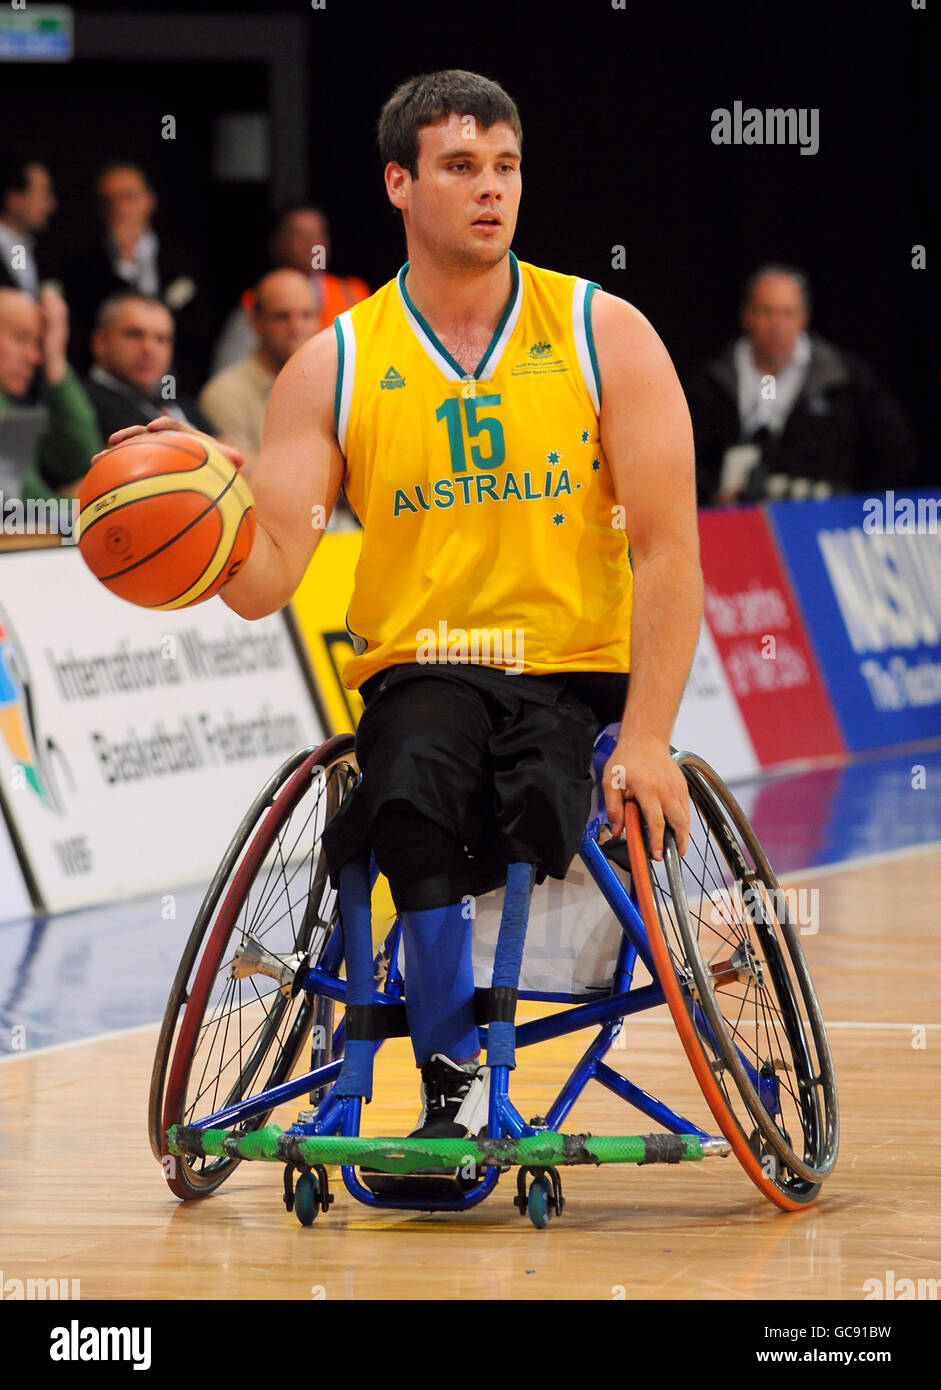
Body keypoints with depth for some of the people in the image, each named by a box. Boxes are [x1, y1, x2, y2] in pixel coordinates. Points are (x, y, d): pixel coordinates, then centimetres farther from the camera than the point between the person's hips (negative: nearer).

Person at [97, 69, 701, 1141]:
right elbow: (265, 581, -1)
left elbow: (667, 551, -2)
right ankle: (454, 1082, -25)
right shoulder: (334, 368, 5)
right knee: (416, 780, -34)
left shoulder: (605, 336, 3)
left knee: (539, 795, -34)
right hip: (416, 675, 0)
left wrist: (645, 739, -13)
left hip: (576, 675, 0)